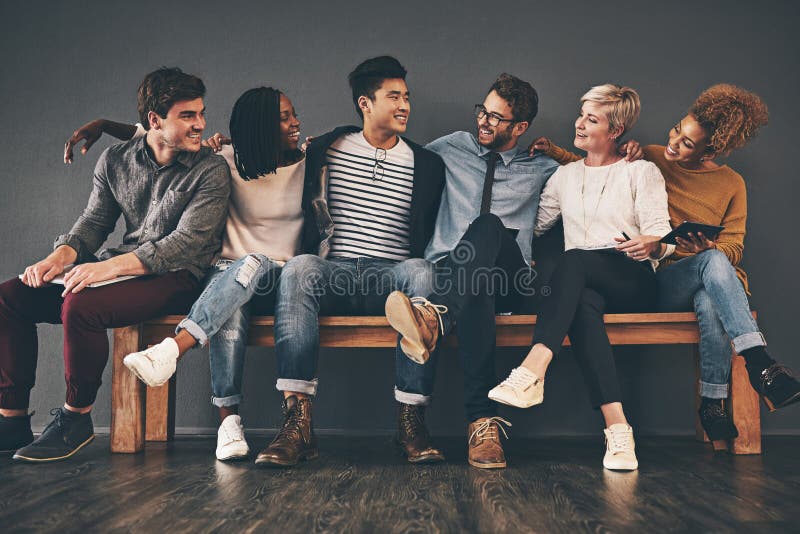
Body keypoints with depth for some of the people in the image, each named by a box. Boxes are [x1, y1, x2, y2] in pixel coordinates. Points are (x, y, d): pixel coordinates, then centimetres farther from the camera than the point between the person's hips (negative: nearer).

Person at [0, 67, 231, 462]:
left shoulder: (210, 171, -7)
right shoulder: (115, 161, 10)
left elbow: (186, 243, -16)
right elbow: (94, 220, 12)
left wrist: (111, 266, -27)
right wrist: (61, 256, -10)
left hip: (175, 278, -6)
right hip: (119, 270, 6)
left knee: (81, 305, -32)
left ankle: (76, 419, -10)